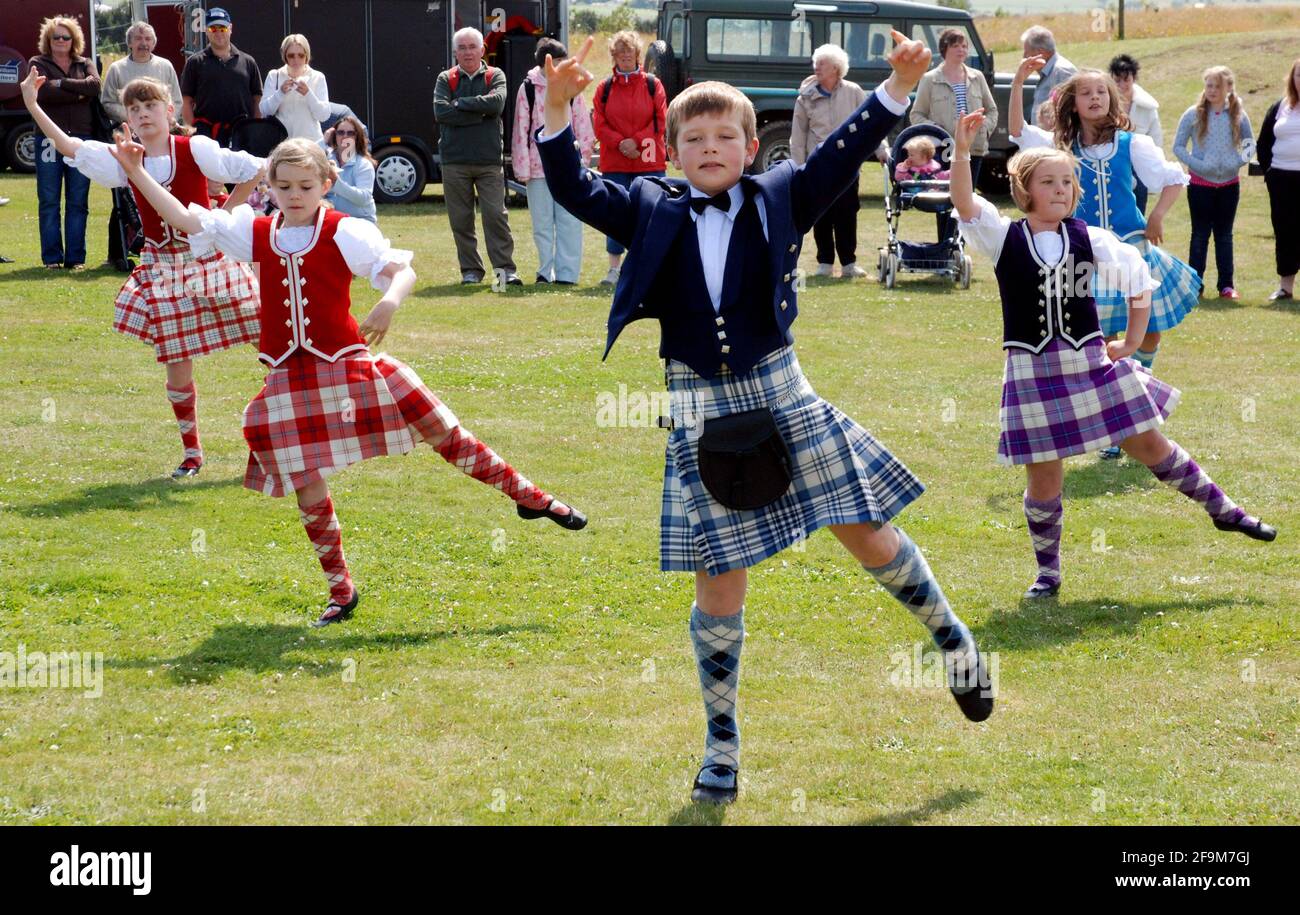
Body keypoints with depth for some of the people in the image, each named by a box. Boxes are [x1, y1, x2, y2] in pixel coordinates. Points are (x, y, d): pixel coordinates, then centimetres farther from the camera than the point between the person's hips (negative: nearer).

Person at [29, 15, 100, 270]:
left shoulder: (85, 64, 15)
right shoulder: (39, 64, 8)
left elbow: (95, 86, -7)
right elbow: (44, 92, -11)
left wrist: (62, 83, -9)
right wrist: (78, 94, -9)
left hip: (81, 137, 2)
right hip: (49, 138, -2)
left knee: (78, 203, 2)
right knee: (49, 201, -1)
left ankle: (76, 258, 6)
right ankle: (52, 257, 3)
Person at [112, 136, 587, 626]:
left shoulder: (344, 232, -7)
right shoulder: (256, 233, 5)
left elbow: (402, 270, -18)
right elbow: (185, 219, 6)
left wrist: (389, 301, -40)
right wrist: (136, 172, 1)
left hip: (347, 366, -3)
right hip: (290, 380, 3)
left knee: (444, 435, 0)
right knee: (308, 490, 1)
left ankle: (526, 495, 19)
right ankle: (340, 589, 17)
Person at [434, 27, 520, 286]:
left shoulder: (495, 76, 8)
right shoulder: (446, 79, 8)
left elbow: (496, 103, -13)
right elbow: (440, 111, -9)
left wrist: (461, 103, -7)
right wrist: (480, 113, -9)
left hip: (489, 160, -1)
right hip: (454, 161, 1)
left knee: (496, 215, -8)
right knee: (461, 220, 4)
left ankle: (505, 269, -8)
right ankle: (471, 271, 12)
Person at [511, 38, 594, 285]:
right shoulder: (528, 89, 1)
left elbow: (584, 128, 9)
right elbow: (521, 130, 2)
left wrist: (583, 159, 2)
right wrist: (522, 168, -2)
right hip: (538, 166, 0)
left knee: (569, 222, -3)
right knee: (542, 223, 5)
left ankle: (567, 272, 1)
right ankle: (546, 271, 13)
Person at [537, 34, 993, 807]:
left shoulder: (780, 200, 2)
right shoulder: (652, 212, 3)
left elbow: (843, 155, -7)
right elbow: (574, 191, -4)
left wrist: (898, 86, -20)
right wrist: (559, 112, -19)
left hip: (778, 391, 0)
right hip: (699, 408, 0)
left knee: (869, 538, 2)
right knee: (720, 587, 4)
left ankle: (953, 639, 29)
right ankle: (722, 744, 17)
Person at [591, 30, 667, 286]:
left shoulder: (653, 85, 4)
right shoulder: (605, 87, 7)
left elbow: (661, 122, -2)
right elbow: (599, 124, 1)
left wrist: (635, 141, -13)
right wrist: (620, 144, -13)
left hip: (649, 162, -1)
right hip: (614, 163, 1)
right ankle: (615, 269, 8)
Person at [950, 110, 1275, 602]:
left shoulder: (1088, 238, -1)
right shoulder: (1003, 238, -6)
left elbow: (1138, 275, 10)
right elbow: (963, 201, -22)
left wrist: (1133, 340, 9)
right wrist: (962, 151, -37)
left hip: (1090, 360, 2)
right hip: (1033, 372, -1)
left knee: (1148, 445, 10)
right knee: (1043, 476, 1)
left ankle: (1222, 508, 27)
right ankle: (1047, 571, 17)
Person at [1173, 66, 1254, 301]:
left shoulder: (1238, 115, 1)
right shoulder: (1194, 115, -4)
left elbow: (1250, 143, 11)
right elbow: (1178, 146, -1)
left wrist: (1240, 160, -8)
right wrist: (1196, 164, -15)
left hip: (1229, 183, 2)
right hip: (1201, 183, -2)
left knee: (1224, 235, 8)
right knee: (1200, 235, 2)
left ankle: (1227, 285, 12)